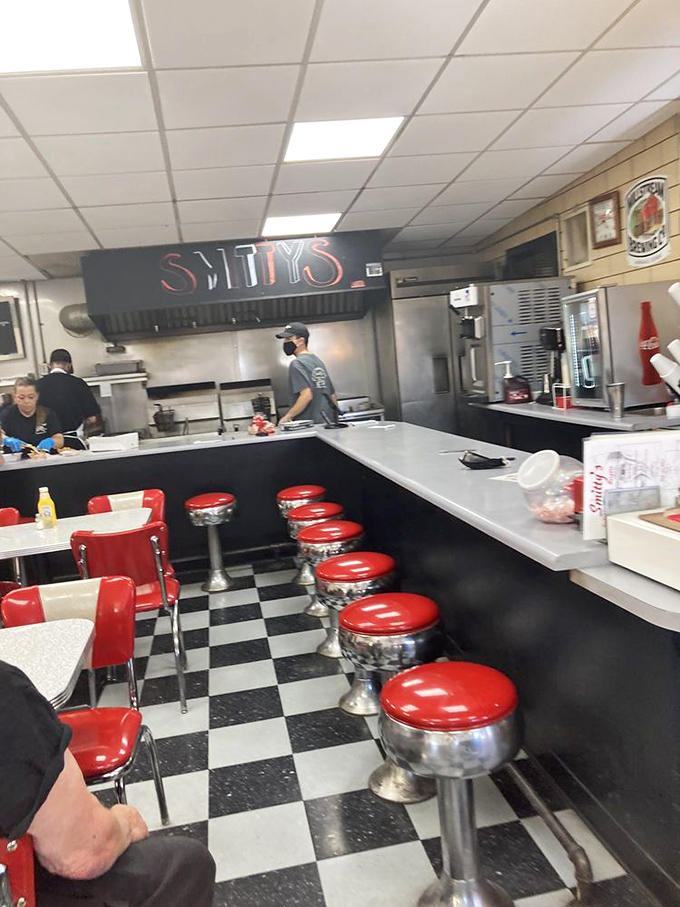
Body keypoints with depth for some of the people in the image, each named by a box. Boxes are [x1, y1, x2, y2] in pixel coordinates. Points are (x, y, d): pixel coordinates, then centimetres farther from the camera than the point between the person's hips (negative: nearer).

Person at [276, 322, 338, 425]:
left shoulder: (297, 364, -9)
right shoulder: (318, 361, 17)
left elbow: (307, 395, -20)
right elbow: (332, 395, 18)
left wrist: (287, 417, -14)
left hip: (310, 424, -8)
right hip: (327, 422, 8)